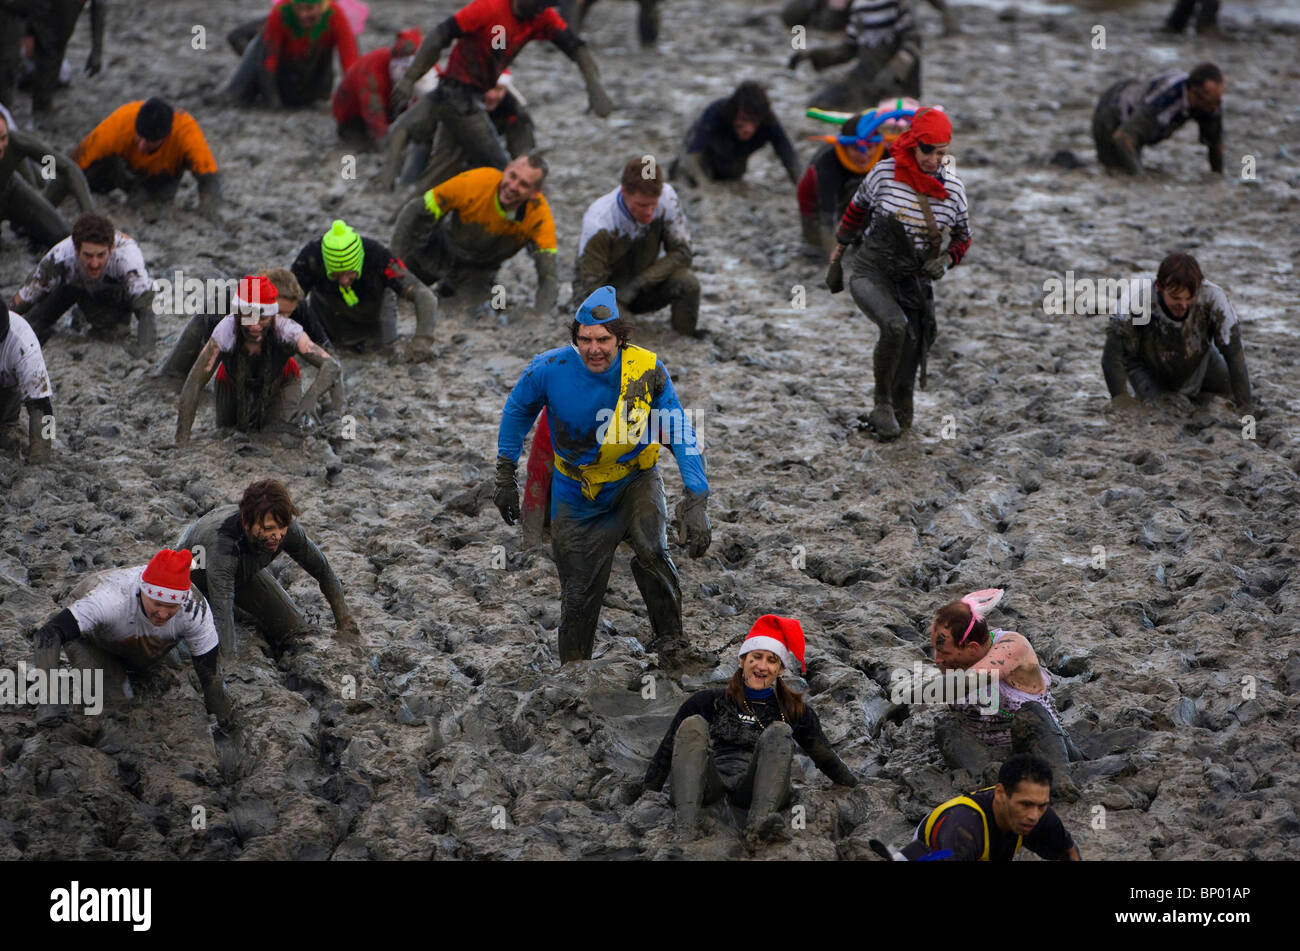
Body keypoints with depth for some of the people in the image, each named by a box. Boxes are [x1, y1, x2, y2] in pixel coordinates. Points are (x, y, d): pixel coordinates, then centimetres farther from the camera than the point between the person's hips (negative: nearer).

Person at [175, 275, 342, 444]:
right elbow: (193, 384, -35)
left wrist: (310, 398, -61)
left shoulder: (287, 330, -41)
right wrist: (182, 440, -38)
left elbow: (330, 366, -41)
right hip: (235, 384, 1)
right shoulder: (225, 332, -40)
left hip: (280, 382, -1)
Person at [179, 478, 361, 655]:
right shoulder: (222, 543, -49)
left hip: (246, 573, 4)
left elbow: (323, 571, -14)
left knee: (296, 631, -3)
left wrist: (345, 622, -12)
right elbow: (222, 615, -52)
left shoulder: (287, 529, -33)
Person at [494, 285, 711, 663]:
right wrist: (505, 477, 4)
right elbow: (517, 410, 1)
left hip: (635, 481, -1)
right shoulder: (551, 369, -20)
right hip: (578, 495, 1)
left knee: (650, 550, -29)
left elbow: (680, 435, -17)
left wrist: (696, 501, -26)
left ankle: (671, 642, -10)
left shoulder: (648, 371, -22)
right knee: (579, 597, 3)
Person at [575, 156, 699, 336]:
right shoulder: (599, 221, -30)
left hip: (644, 285, 3)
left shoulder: (667, 198, -20)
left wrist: (638, 283, -25)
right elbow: (591, 284, -26)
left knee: (688, 283, -27)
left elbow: (681, 253, -14)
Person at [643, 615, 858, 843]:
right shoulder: (712, 701, 15)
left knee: (779, 732, -22)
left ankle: (759, 821, -49)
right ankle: (685, 828, -46)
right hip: (708, 787, 0)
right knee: (693, 725, -23)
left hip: (755, 791, 0)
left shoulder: (794, 710, 18)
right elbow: (669, 748, 12)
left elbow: (825, 757, 26)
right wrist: (648, 793, 6)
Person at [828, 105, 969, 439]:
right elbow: (858, 209, 9)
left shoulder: (953, 188, -3)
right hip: (870, 272, -3)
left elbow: (962, 238, 12)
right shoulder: (885, 173, -10)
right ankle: (882, 403, -15)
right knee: (896, 326, -33)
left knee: (905, 379, 1)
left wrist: (946, 260, -9)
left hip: (913, 283, 3)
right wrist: (839, 249, 18)